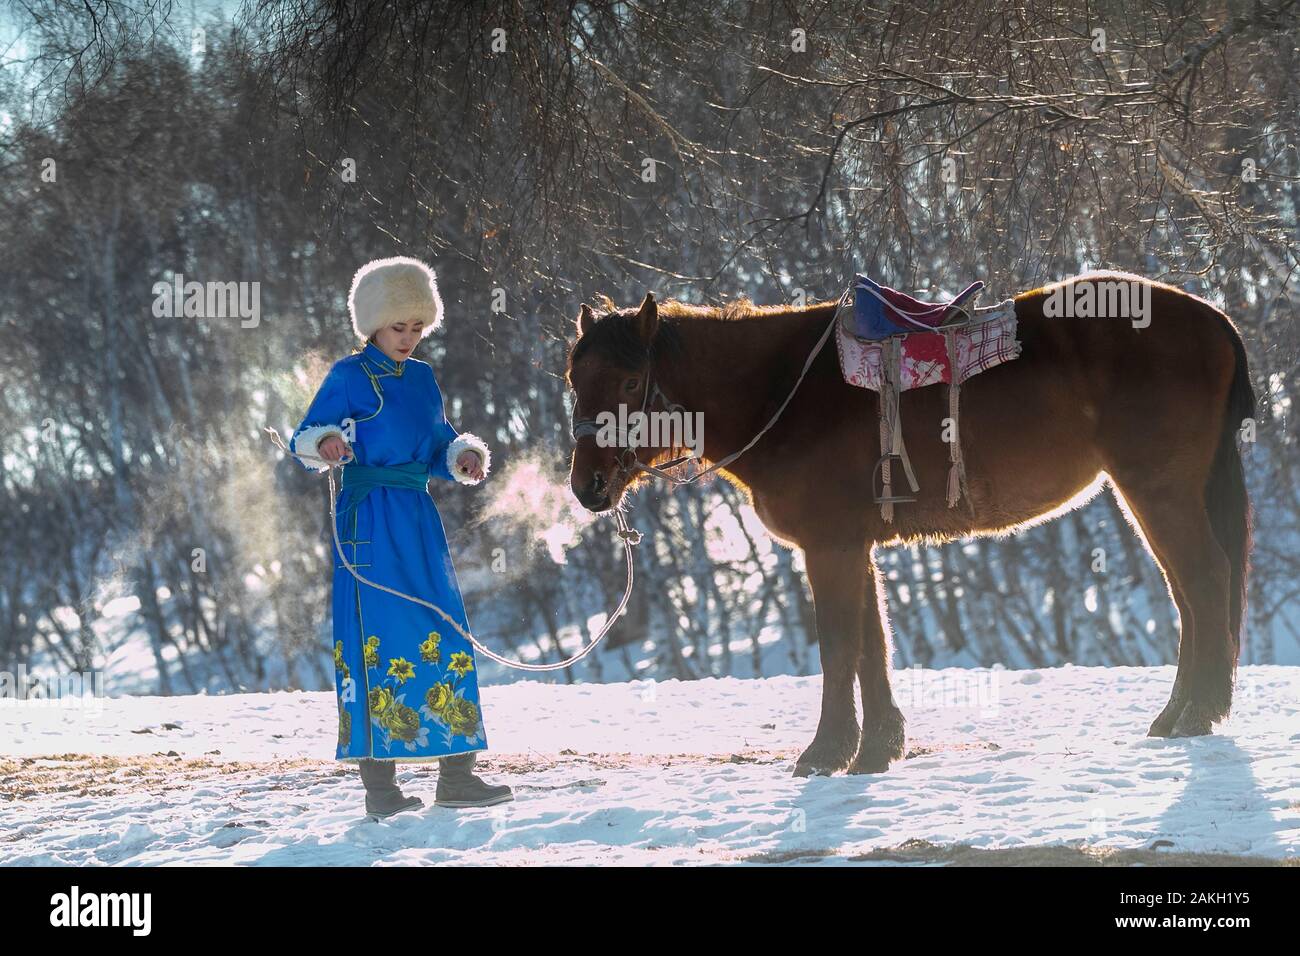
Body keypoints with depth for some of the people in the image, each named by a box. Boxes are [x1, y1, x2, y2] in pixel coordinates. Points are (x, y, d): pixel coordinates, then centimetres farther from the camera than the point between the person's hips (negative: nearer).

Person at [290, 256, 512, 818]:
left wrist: (465, 456, -1)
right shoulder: (349, 377, -3)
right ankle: (379, 787, -5)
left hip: (419, 521, 7)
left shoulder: (422, 379, 15)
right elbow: (307, 438, -6)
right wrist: (325, 444, -28)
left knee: (447, 638, 5)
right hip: (370, 519, -7)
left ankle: (456, 776, 11)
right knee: (379, 643, -8)